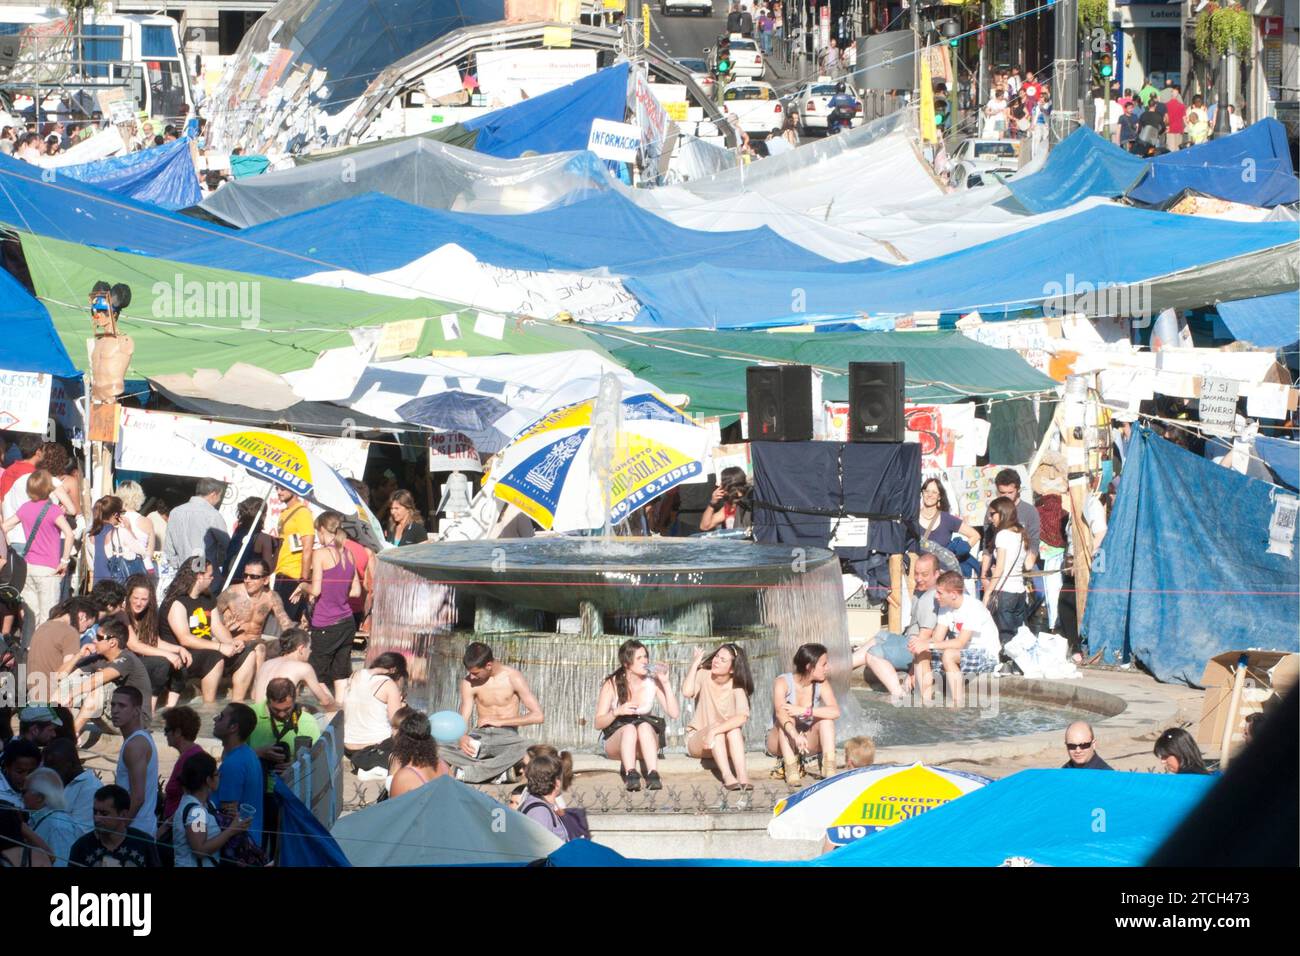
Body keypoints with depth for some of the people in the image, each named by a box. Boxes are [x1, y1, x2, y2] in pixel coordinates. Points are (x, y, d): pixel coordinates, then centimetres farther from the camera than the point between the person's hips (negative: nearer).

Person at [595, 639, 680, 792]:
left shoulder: (653, 683, 2)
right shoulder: (612, 685, -3)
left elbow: (674, 713, -6)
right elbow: (598, 723, -4)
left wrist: (665, 683, -10)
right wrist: (617, 712, -23)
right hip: (615, 741, -1)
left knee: (645, 726, -33)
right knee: (629, 728, -34)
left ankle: (653, 775, -51)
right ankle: (630, 775, -53)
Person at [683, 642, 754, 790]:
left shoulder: (736, 687, -11)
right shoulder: (703, 675, -8)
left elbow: (742, 717, -30)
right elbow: (687, 692, -29)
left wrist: (714, 732, -41)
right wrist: (694, 665, -20)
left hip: (726, 744, 0)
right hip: (697, 738, 0)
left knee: (735, 728, -31)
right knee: (716, 725, -32)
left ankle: (743, 776, -46)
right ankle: (727, 777, -46)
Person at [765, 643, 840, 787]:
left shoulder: (821, 684, -8)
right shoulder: (783, 682, -19)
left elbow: (835, 712, -25)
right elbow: (780, 711, -38)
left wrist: (805, 711, -37)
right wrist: (795, 736, -57)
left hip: (808, 742, 3)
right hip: (779, 743, -3)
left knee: (826, 718, -21)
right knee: (787, 717, -31)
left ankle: (829, 766, -31)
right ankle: (791, 769, -40)